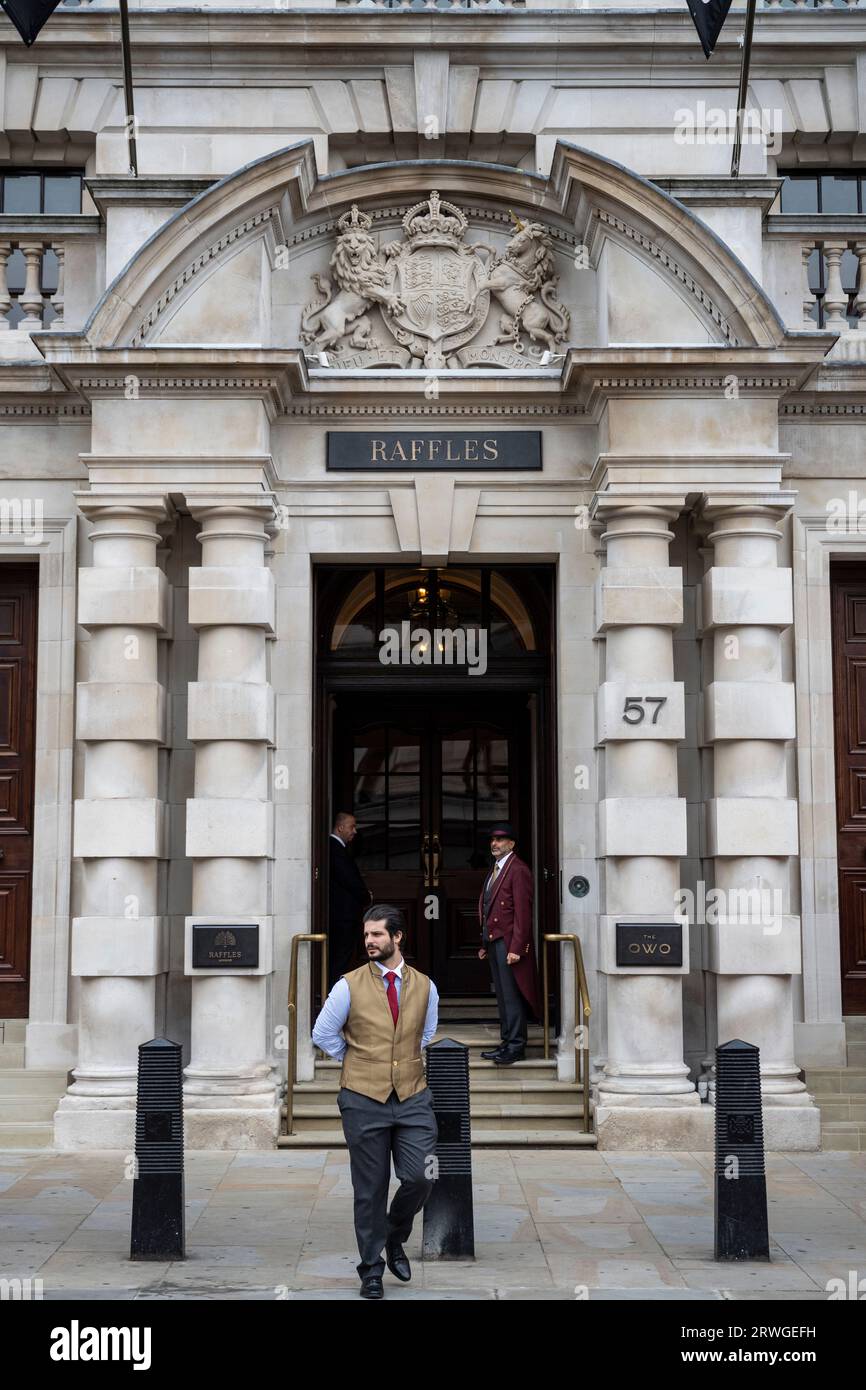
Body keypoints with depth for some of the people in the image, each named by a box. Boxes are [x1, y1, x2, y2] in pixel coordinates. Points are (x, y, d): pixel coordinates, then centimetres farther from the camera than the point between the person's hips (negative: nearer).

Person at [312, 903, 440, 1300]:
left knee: (420, 1177, -9)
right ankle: (371, 1270, 20)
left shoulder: (424, 986, 4)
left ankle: (395, 1239, 21)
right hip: (363, 1100, -2)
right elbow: (323, 1034, 6)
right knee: (370, 1188, 4)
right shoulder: (349, 986, -4)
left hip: (413, 1098, 2)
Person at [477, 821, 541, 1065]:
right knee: (502, 996, 13)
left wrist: (516, 948, -21)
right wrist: (485, 944, 18)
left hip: (509, 943, -9)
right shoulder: (495, 870, 18)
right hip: (494, 942, 10)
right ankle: (507, 1042, 20)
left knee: (512, 997, -6)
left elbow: (523, 912, -17)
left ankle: (516, 1047, -2)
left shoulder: (518, 870, -12)